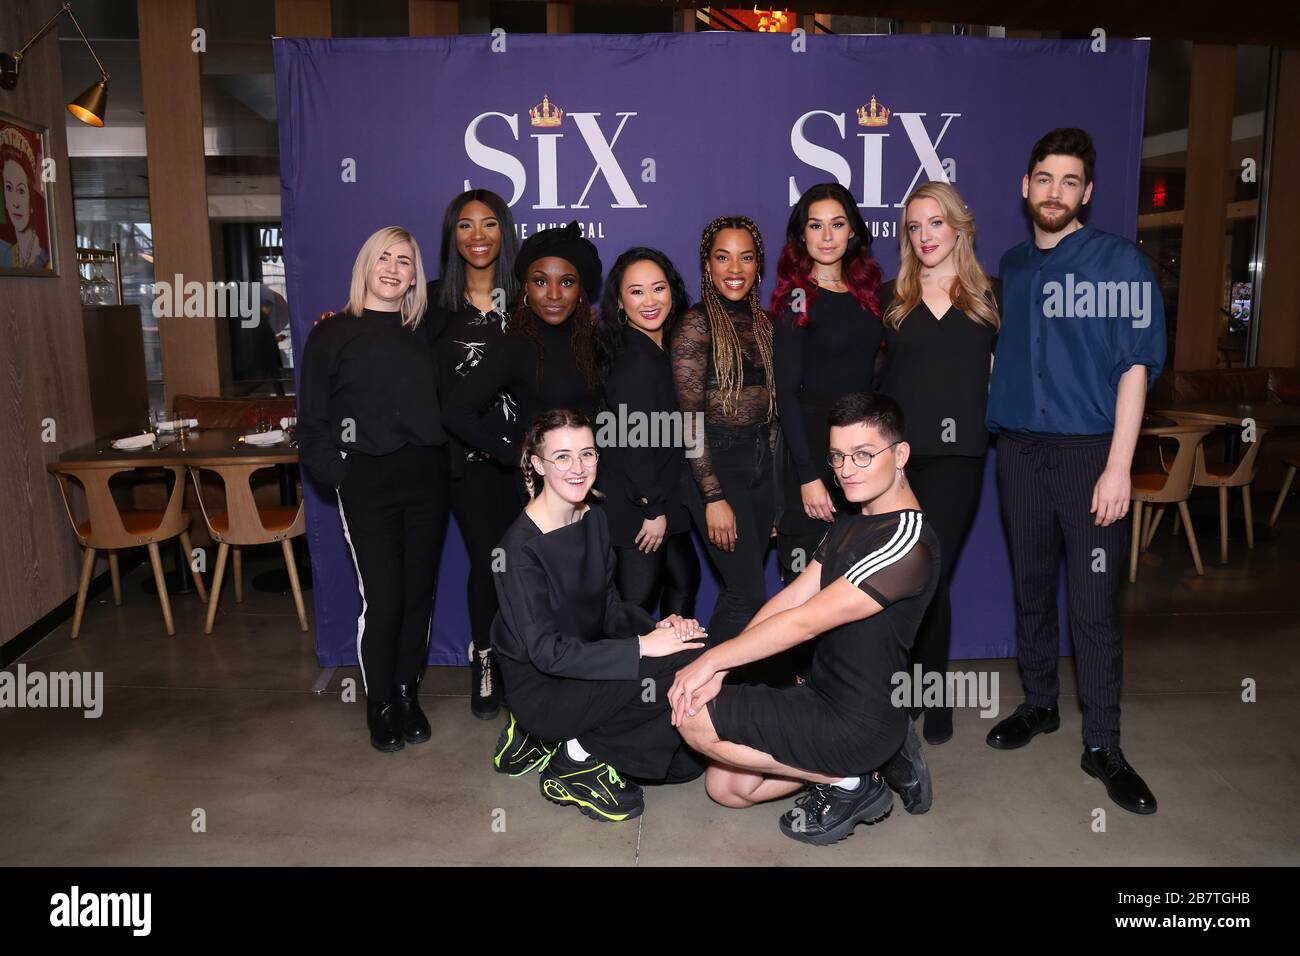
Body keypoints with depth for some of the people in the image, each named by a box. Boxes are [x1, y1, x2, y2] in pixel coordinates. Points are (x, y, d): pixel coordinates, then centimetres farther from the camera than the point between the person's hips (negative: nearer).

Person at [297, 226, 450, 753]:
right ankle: (380, 705, 16)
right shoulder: (332, 334, 1)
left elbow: (442, 405, 11)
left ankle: (408, 695, 25)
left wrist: (438, 461, -2)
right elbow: (312, 421, 0)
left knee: (419, 592, 8)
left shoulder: (423, 333, 11)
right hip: (367, 482, -3)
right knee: (382, 597, -4)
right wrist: (336, 474, -9)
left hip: (426, 478, 3)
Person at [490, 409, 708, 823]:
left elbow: (609, 606, 7)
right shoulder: (521, 546, -20)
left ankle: (552, 739, 13)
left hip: (584, 668, 8)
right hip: (540, 690, -8)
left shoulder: (594, 517, 3)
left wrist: (656, 628, -13)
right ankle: (581, 757, -6)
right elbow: (546, 652, -23)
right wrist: (641, 646, -26)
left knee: (685, 760, 0)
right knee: (685, 663, -24)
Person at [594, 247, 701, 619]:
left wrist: (683, 426, 4)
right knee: (638, 601, 0)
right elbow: (633, 442, -23)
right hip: (637, 509, -10)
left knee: (684, 578, 22)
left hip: (663, 500, 10)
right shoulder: (633, 359, -22)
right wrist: (654, 510, -18)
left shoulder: (660, 350, 7)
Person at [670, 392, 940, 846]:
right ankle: (875, 759, 14)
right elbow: (791, 597, 1)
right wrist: (718, 669, -9)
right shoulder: (853, 519, 8)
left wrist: (710, 660, -17)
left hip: (856, 721, -9)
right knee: (725, 786, 14)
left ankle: (847, 783, -3)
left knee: (694, 719, -15)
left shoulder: (907, 542, -24)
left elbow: (804, 622, -25)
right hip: (820, 693, 10)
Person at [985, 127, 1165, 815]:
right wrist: (996, 427, 6)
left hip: (1089, 450, -4)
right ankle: (1038, 705, 29)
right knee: (1030, 587, 12)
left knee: (1094, 603, -2)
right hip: (1018, 449, 4)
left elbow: (1136, 366, -7)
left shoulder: (1119, 261, -2)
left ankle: (1103, 746, 10)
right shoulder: (1010, 267, 11)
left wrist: (1117, 466, -14)